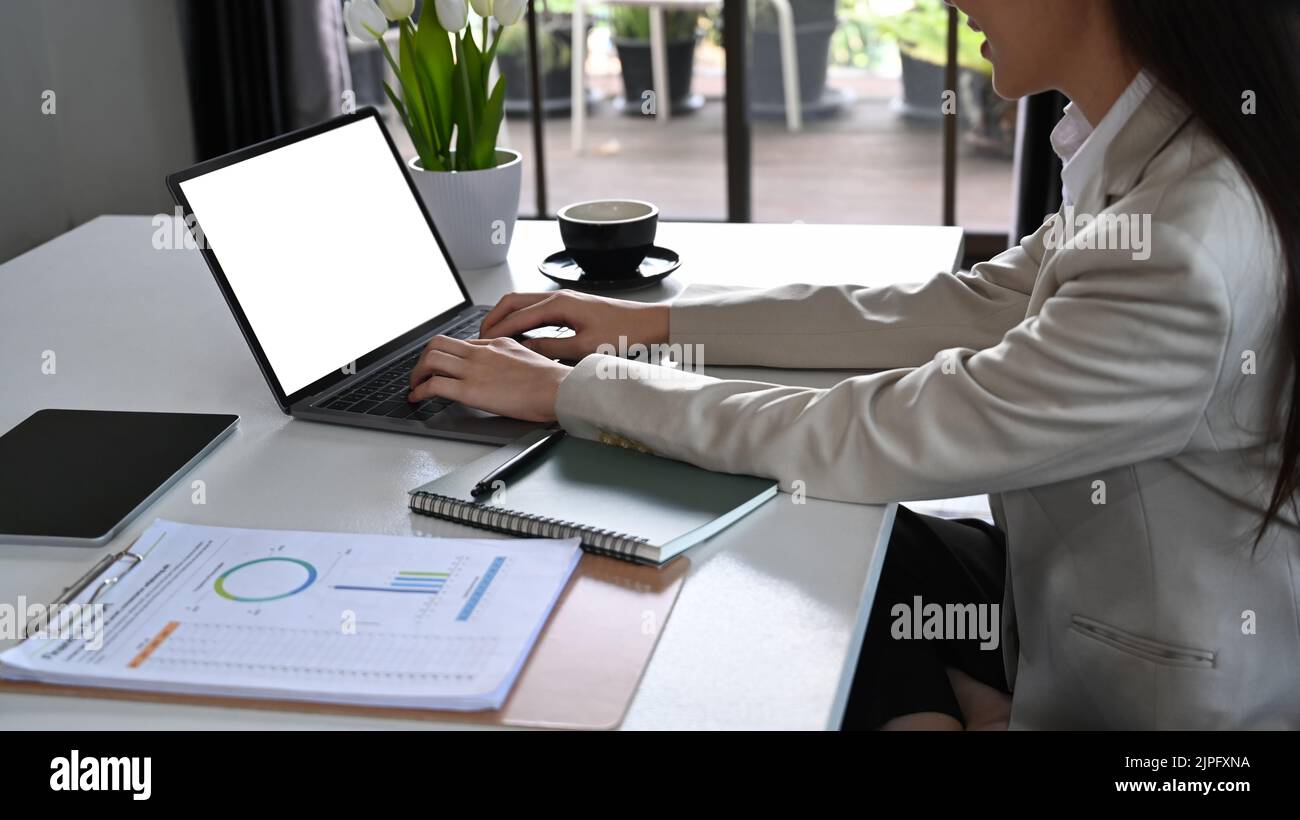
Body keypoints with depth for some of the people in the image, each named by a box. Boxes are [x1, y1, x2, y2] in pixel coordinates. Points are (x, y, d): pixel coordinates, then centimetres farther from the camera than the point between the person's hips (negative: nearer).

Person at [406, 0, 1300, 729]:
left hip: (1159, 694, -7)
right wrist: (656, 321, 0)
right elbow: (969, 308, 1)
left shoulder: (1189, 260, -33)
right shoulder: (1160, 155, -7)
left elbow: (869, 445, -26)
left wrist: (572, 388, -16)